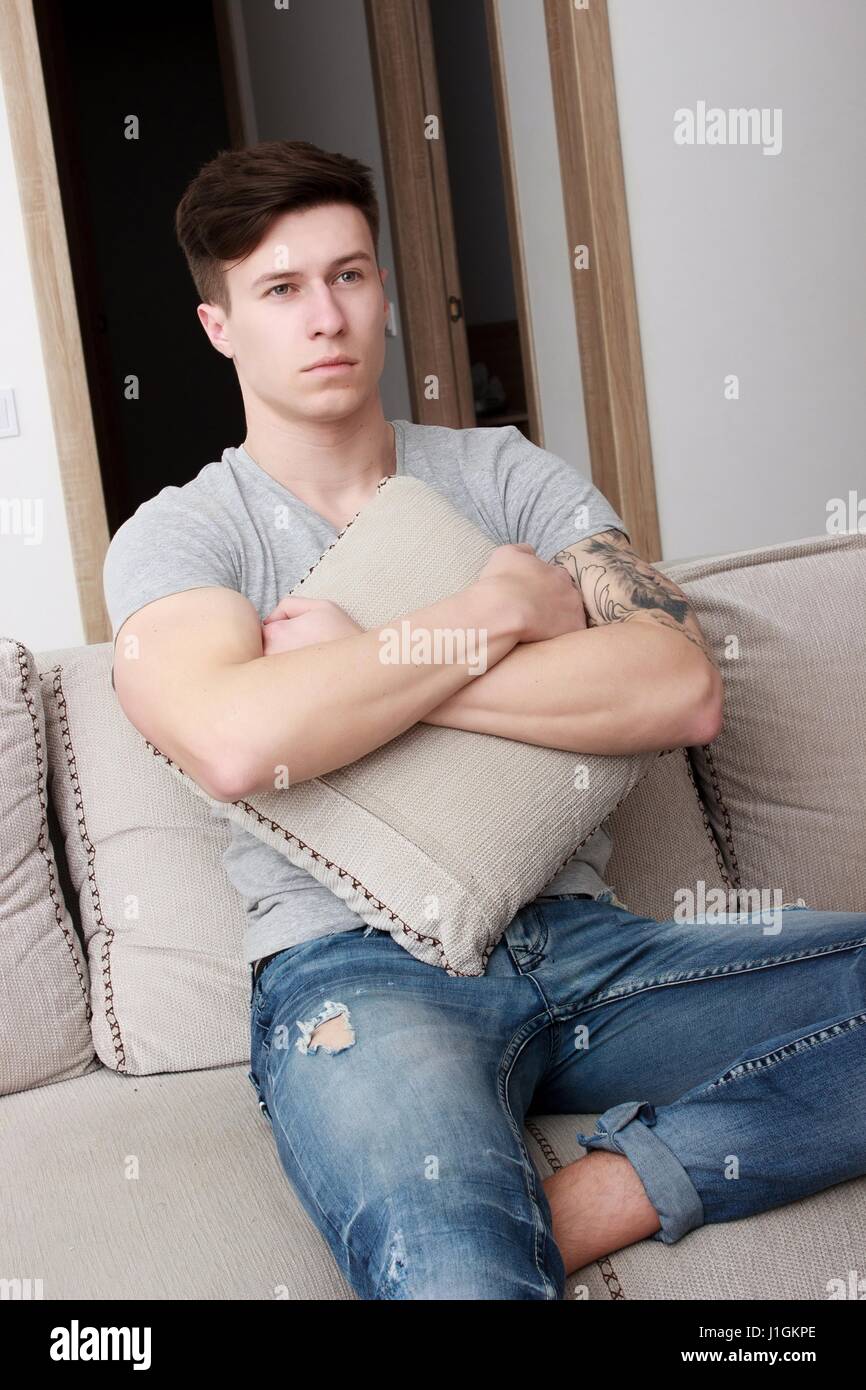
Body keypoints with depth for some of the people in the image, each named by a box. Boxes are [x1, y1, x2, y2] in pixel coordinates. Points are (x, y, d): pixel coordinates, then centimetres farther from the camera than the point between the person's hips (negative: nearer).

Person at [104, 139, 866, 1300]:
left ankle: (586, 1203, -20)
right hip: (355, 969, -5)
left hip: (579, 936, 6)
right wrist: (495, 610, -8)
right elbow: (237, 744, -18)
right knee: (458, 1270, -39)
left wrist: (359, 671, -7)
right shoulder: (177, 536, 7)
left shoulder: (507, 474, 15)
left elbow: (686, 690, -3)